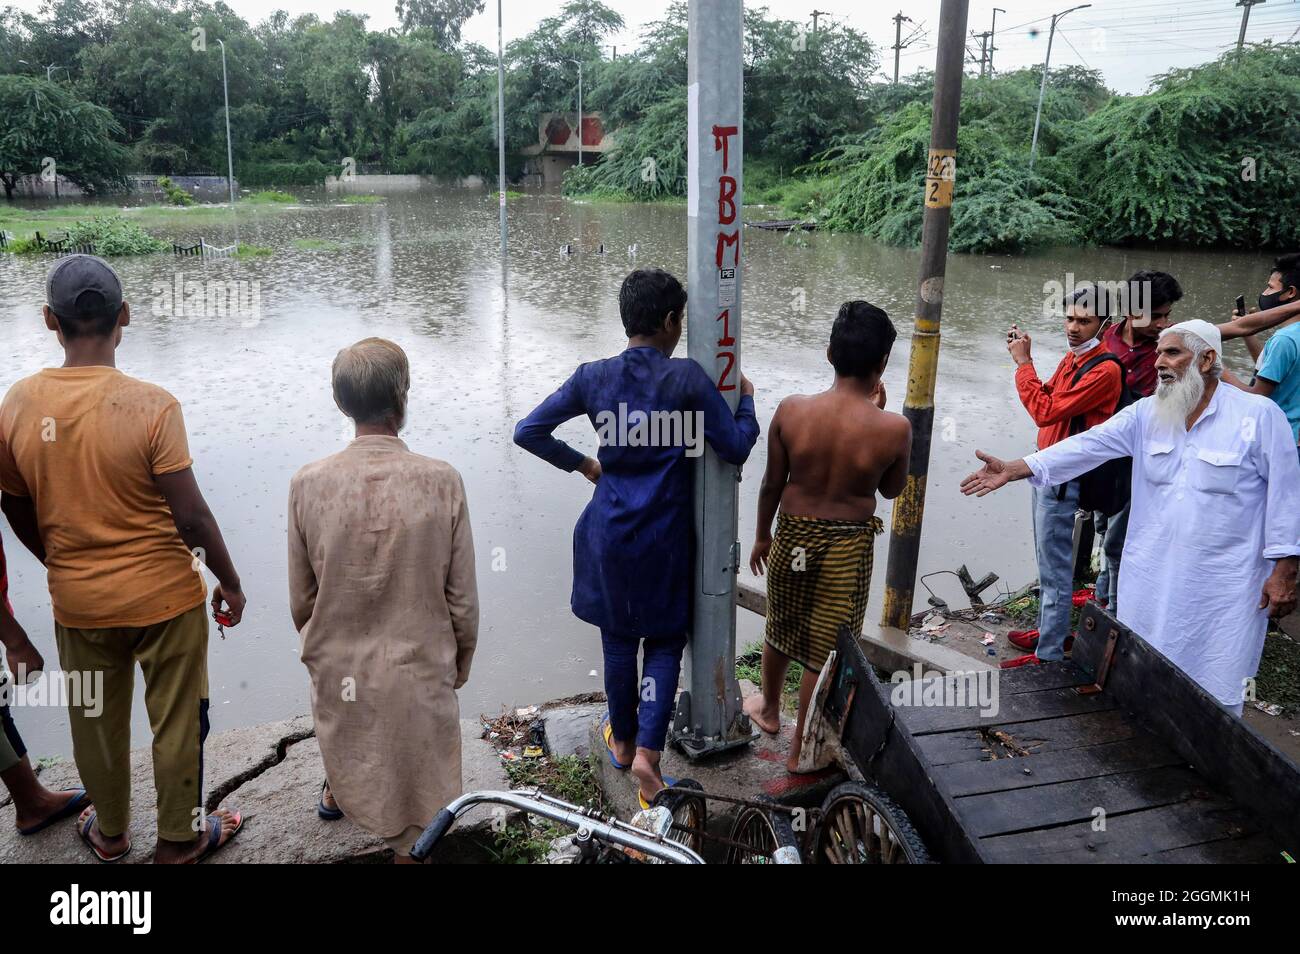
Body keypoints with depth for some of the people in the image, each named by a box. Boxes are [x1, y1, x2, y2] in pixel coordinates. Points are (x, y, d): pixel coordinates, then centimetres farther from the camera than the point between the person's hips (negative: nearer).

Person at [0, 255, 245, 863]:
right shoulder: (150, 406, -22)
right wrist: (229, 584, -4)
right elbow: (192, 517, -19)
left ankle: (109, 833, 44)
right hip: (164, 596, -4)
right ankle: (178, 841, 33)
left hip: (76, 602, 4)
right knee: (177, 724, 15)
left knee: (96, 723, 23)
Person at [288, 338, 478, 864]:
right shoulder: (442, 482, -19)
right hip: (421, 668, -3)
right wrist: (462, 659, 7)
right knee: (415, 794, 17)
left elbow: (301, 598, -3)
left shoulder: (308, 484, -14)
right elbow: (462, 597, -11)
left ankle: (336, 790, 63)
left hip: (337, 666, 4)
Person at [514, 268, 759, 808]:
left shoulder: (593, 377, -4)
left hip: (610, 532, 3)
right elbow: (736, 449, -10)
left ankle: (623, 741, 36)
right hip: (665, 535, -3)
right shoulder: (686, 377, -13)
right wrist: (745, 397, 7)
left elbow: (528, 432, -1)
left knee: (618, 639, 18)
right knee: (665, 642, 13)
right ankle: (647, 751, 1)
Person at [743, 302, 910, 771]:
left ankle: (769, 707, 50)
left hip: (793, 534, 2)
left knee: (781, 629, 26)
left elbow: (772, 484, -5)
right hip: (848, 547, -2)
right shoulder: (893, 428, -19)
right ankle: (800, 750, 28)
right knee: (824, 649, 13)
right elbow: (892, 490, -1)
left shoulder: (791, 410, -16)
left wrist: (762, 535, 11)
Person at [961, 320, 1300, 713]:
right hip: (1152, 578, 4)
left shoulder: (1259, 415, -8)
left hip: (1224, 586, -4)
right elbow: (1089, 444, -6)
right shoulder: (1147, 413, 3)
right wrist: (1014, 469, -17)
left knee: (1216, 691, 5)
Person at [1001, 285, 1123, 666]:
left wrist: (1024, 362, -16)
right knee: (1048, 560, 20)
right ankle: (1050, 630, 35)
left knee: (1055, 568, -2)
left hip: (1062, 478, -10)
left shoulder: (1105, 370, -20)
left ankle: (1049, 653, 7)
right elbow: (1047, 399, 14)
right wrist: (1023, 360, 4)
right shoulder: (1072, 358, 10)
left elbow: (1046, 411, -24)